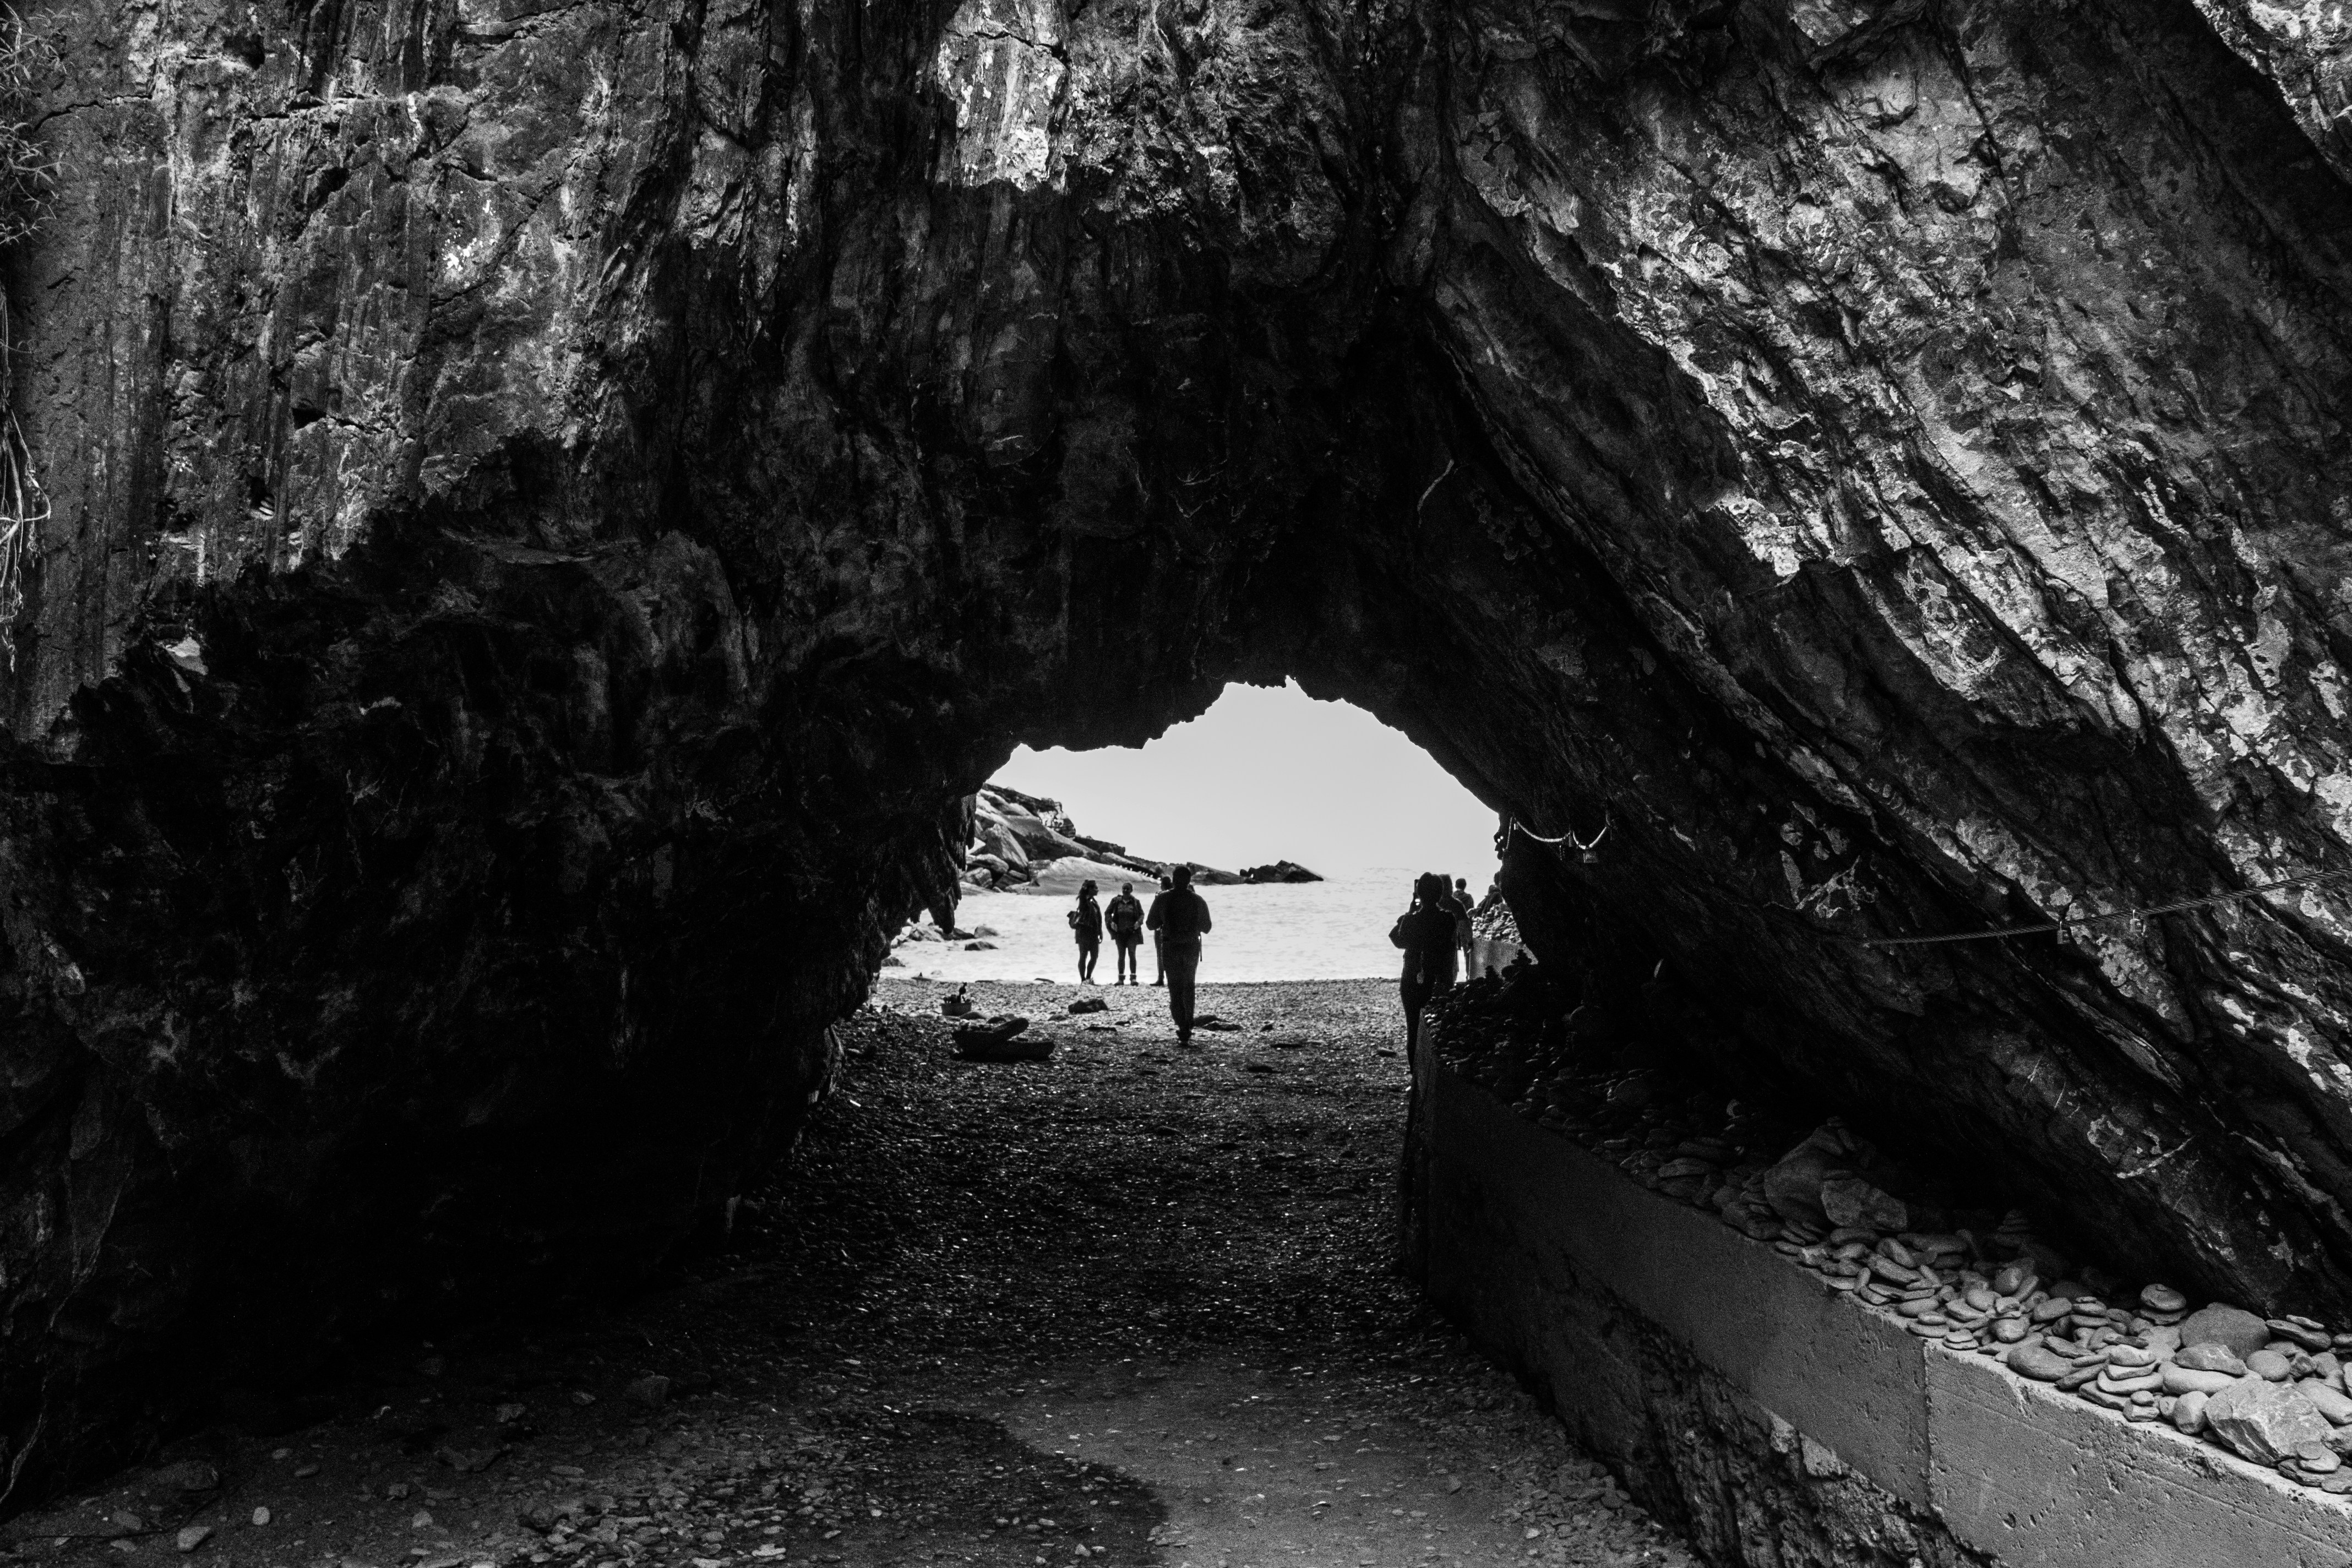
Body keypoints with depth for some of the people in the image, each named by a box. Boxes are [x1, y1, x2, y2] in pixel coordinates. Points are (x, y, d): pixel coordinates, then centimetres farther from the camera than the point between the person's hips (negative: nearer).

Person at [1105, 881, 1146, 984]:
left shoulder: (1136, 902, 0)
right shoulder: (1116, 901, 3)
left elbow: (1142, 914, 5)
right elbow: (1107, 913, 7)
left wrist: (1139, 922, -14)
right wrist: (1111, 922, -8)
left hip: (1132, 932, -2)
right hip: (1120, 933, 2)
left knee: (1132, 954, -7)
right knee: (1121, 956, 7)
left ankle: (1133, 977, -5)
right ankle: (1121, 978, 12)